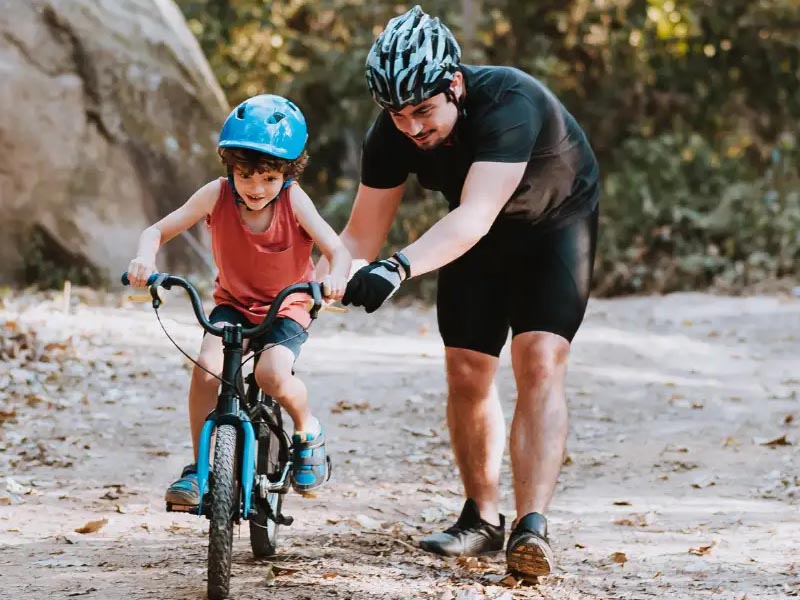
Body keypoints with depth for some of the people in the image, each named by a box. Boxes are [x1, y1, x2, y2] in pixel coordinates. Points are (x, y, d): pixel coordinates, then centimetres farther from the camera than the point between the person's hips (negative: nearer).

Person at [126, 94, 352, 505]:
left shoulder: (294, 200, -20)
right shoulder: (218, 195, -16)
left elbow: (337, 249, -23)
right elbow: (159, 231, -12)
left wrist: (336, 277, -47)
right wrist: (145, 259, -34)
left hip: (287, 308, -2)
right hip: (233, 304, 2)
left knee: (272, 374, -30)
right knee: (207, 366, -27)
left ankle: (308, 431, 4)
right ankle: (198, 468, -13)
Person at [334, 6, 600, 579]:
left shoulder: (509, 102, -41)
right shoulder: (393, 134, -24)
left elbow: (474, 216, -52)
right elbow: (361, 236, -19)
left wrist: (399, 268, -66)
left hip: (556, 222, -5)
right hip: (479, 235, 5)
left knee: (539, 362, -21)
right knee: (467, 372, 1)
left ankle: (532, 525, -27)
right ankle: (482, 518, 18)